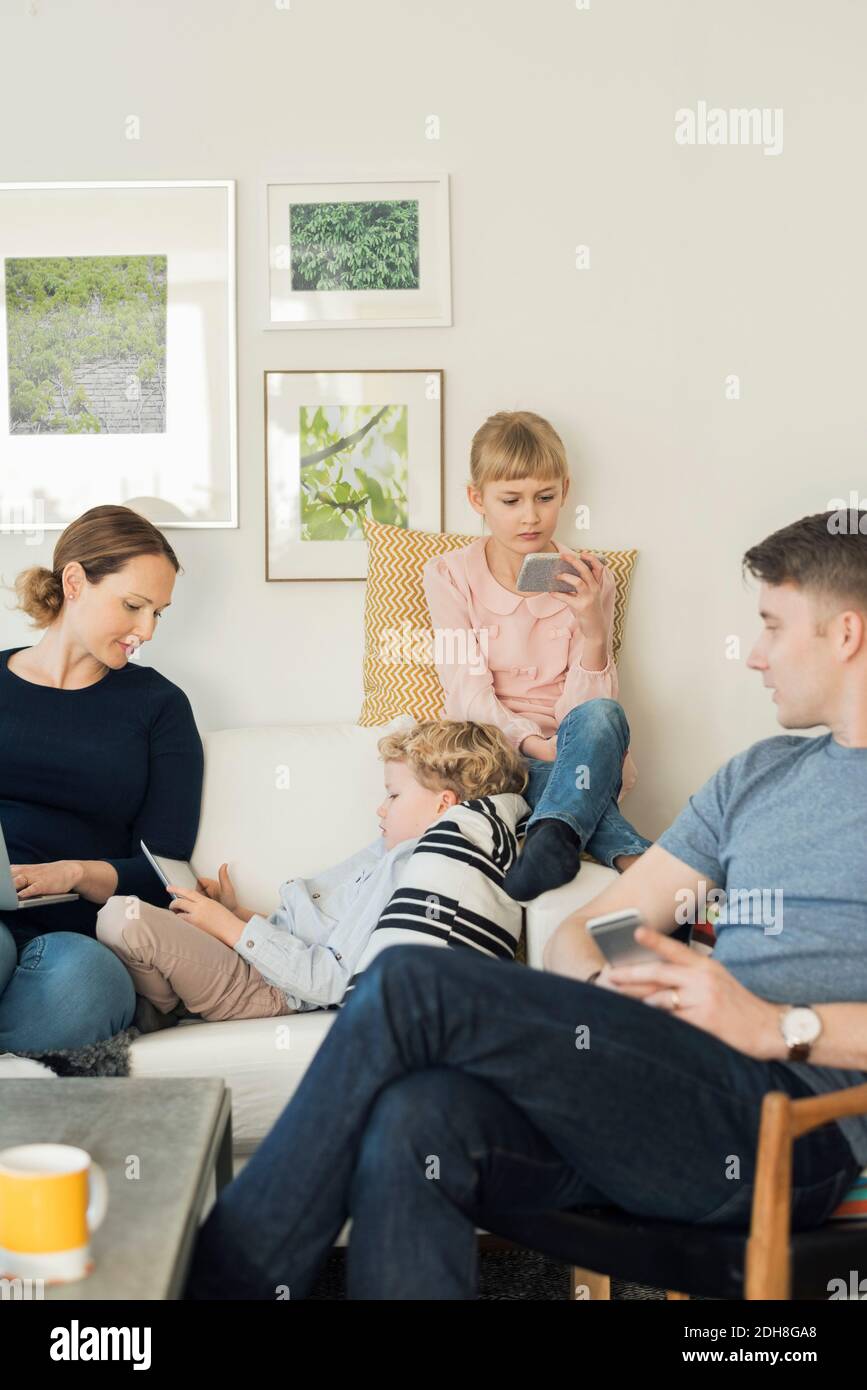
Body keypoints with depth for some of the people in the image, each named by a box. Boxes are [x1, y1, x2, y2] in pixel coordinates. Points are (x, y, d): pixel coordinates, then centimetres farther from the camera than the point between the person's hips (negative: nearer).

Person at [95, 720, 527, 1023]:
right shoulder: (390, 854, 14)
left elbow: (328, 981, -26)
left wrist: (231, 926, -18)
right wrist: (237, 913, 11)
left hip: (264, 988, -11)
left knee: (122, 919, -23)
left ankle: (157, 1015, 0)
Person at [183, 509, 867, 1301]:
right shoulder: (759, 775, 26)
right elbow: (581, 932, 20)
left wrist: (781, 1026, -18)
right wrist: (607, 990, -4)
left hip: (795, 1125, -6)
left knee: (412, 984, -19)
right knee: (415, 1117, -26)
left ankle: (224, 1275, -9)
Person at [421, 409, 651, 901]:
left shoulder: (588, 580, 2)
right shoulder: (450, 576, 1)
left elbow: (585, 705, -6)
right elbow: (468, 691, -7)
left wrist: (593, 627, -25)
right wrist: (532, 743, -25)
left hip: (571, 749, 1)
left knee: (601, 715, -37)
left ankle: (552, 837, -54)